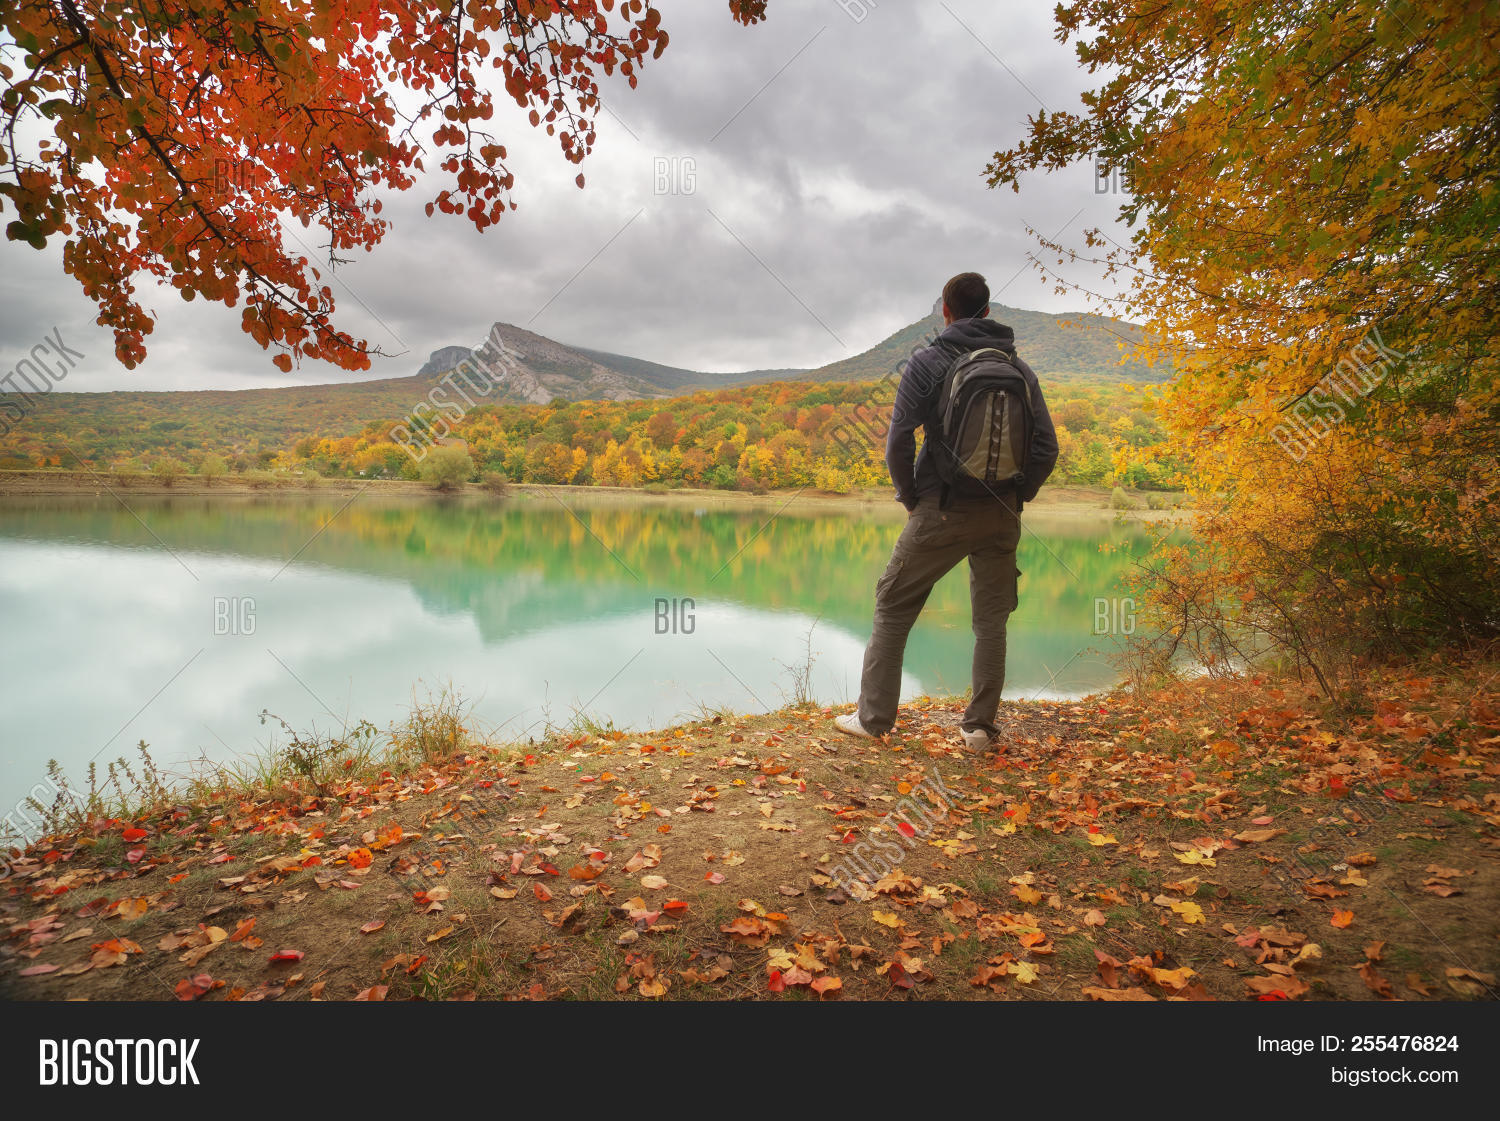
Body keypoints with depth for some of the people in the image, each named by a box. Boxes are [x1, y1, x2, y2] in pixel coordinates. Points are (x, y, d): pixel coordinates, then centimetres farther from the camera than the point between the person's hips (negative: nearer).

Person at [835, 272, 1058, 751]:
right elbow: (1047, 446, 5)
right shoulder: (1019, 368, 9)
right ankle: (980, 726, 15)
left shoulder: (926, 363, -2)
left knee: (893, 608, 8)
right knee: (991, 621, 12)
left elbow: (899, 442, -11)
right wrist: (1016, 496, 12)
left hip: (941, 512, -3)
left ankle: (873, 716, 10)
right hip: (1002, 517, 4)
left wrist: (911, 498, 1)